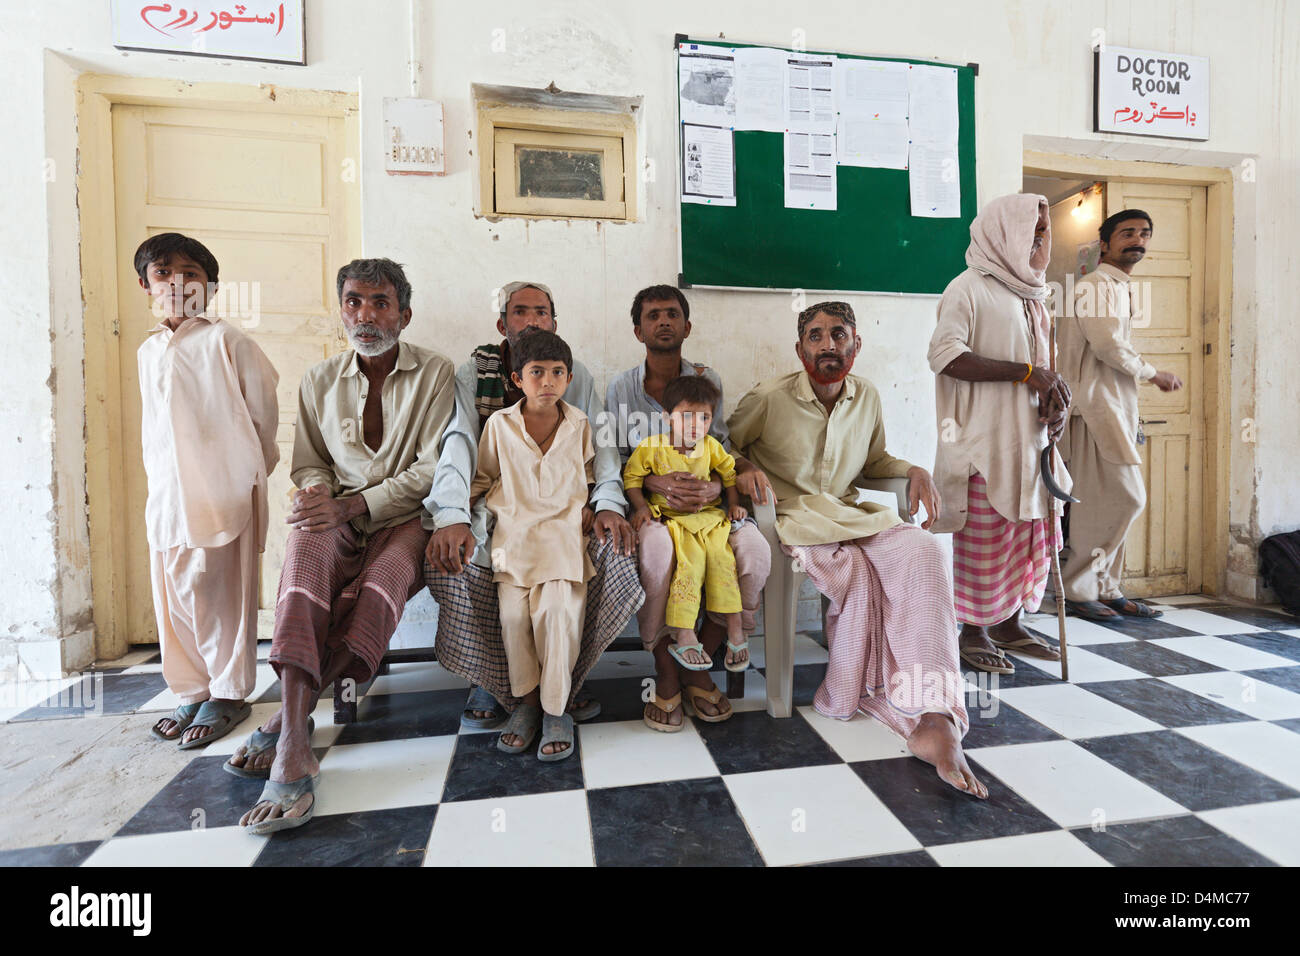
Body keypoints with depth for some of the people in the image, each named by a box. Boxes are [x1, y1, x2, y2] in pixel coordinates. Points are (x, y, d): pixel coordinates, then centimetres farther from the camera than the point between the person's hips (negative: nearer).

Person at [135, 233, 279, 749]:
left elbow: (263, 408, -1)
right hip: (166, 493, 7)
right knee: (172, 594, 9)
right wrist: (156, 478, 14)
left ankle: (228, 693, 11)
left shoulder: (225, 340, -2)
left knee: (214, 592, -3)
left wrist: (252, 471, 4)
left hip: (222, 490, -6)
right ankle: (193, 692, 24)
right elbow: (151, 426, 22)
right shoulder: (147, 351, 17)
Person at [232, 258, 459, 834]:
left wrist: (353, 504, -15)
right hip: (338, 520, 2)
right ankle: (293, 753, -37)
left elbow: (434, 468, -6)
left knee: (380, 585, -35)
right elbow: (308, 465, 20)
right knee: (305, 548, -33)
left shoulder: (435, 374, 2)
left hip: (405, 519, -2)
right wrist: (316, 492, -6)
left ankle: (285, 721, -19)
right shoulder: (319, 381, 15)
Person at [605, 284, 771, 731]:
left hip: (706, 504, 2)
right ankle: (665, 673, -12)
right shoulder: (620, 386, 6)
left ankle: (698, 664, -6)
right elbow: (614, 462, 1)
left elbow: (720, 448, 6)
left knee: (754, 547, -27)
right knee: (657, 547, -37)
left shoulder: (707, 380, 10)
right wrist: (655, 483, -19)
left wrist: (716, 486, -17)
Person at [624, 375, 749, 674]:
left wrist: (733, 503, 10)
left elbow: (729, 470, 18)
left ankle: (735, 630, -5)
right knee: (691, 559, -26)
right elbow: (631, 477, 1)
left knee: (721, 556, -19)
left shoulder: (710, 446, 3)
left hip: (708, 515, 3)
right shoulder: (651, 447, -7)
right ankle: (683, 635, -17)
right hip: (671, 517, -3)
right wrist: (641, 507, -11)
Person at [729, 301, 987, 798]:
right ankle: (849, 696, -9)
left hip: (852, 513, 5)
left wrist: (914, 470, 6)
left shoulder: (867, 397, 11)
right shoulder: (770, 398, -5)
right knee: (856, 572, -32)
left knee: (922, 554, -25)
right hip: (796, 516, -4)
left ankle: (933, 713, -31)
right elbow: (724, 445, 7)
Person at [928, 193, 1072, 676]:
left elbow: (1041, 361, 25)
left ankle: (1008, 623, 27)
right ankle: (974, 632, 13)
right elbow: (944, 354, -22)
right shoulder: (970, 288, -8)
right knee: (984, 537, -2)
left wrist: (1054, 398, 4)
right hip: (985, 440, -8)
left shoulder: (1032, 295, 19)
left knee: (1029, 532, 12)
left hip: (1029, 438, 8)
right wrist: (1025, 372, -19)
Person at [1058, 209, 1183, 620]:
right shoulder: (1094, 285, -7)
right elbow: (1107, 345, -16)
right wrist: (1154, 374, -4)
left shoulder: (1122, 289, 23)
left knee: (1110, 502, 9)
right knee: (1126, 497, -12)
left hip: (1118, 405, 9)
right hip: (1095, 405, -9)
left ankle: (1106, 589, 16)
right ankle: (1076, 588, -3)